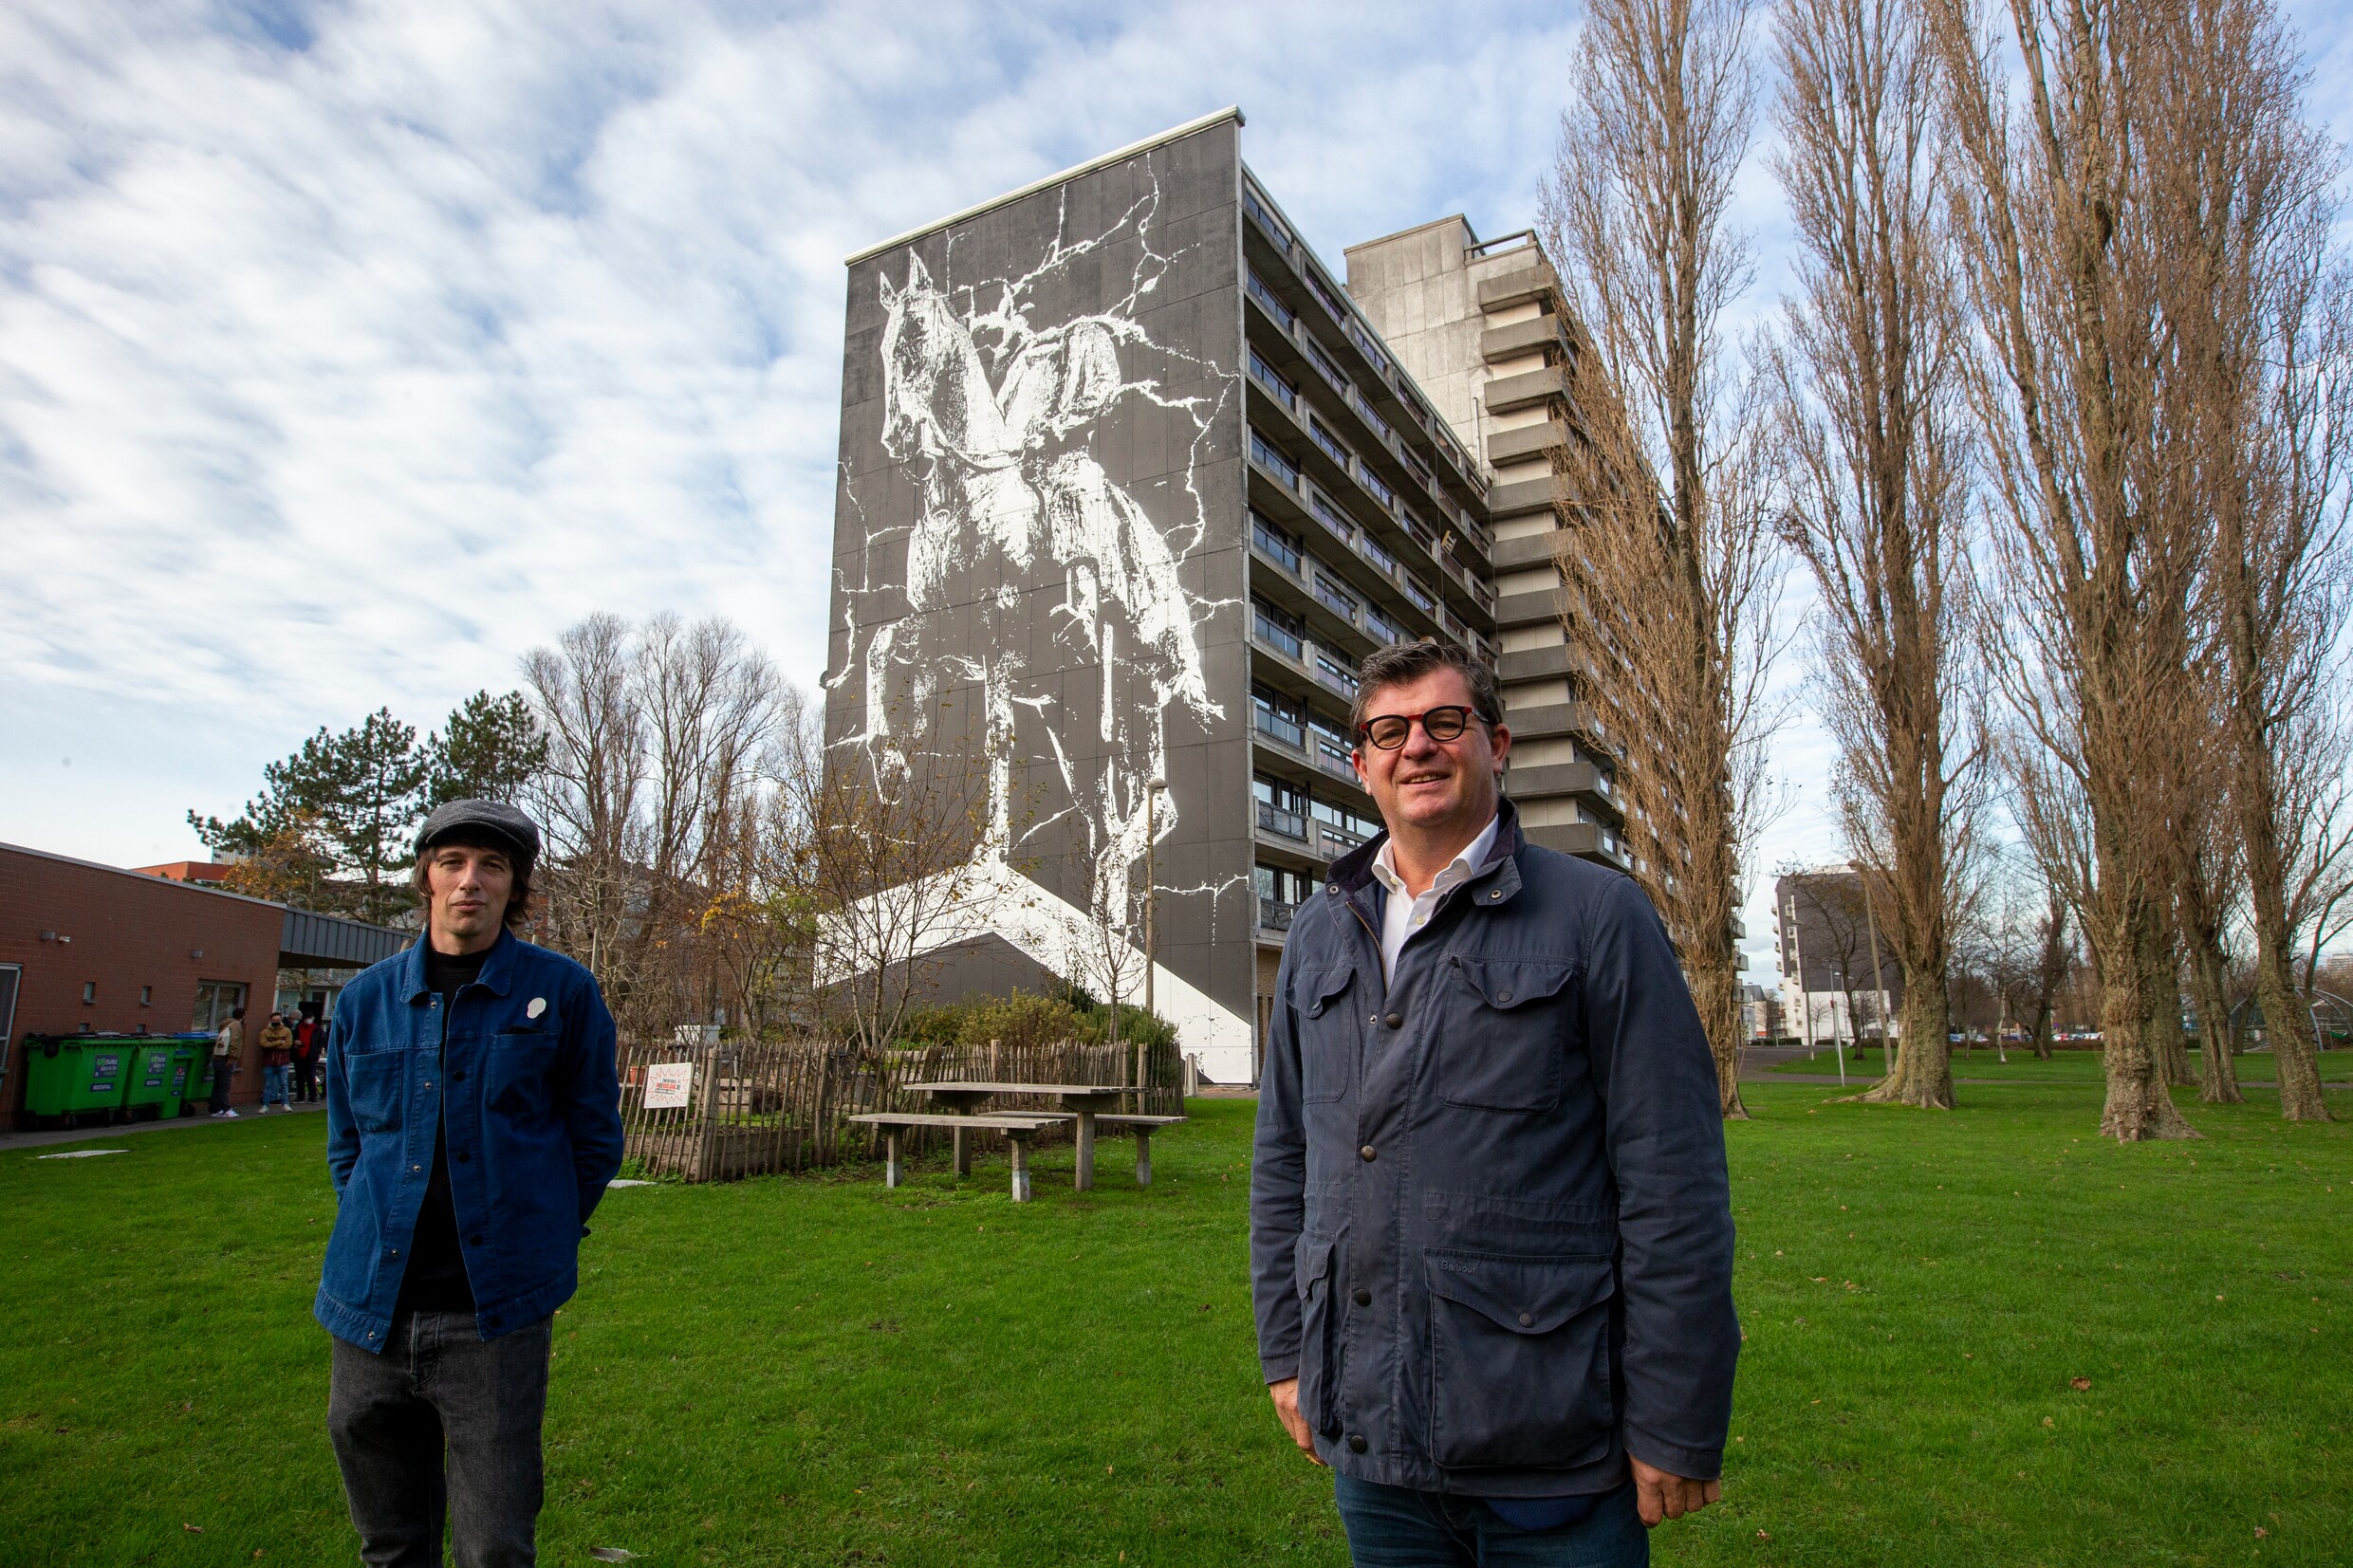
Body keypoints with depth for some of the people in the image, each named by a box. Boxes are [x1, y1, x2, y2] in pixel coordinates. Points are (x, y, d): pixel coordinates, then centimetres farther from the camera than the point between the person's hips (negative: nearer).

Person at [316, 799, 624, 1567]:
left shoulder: (561, 992, -4)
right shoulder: (365, 1000, 6)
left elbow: (595, 1137, 3)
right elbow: (347, 1147, 17)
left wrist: (537, 1239, 6)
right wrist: (381, 1235, 10)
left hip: (495, 1316, -3)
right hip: (371, 1311, 4)